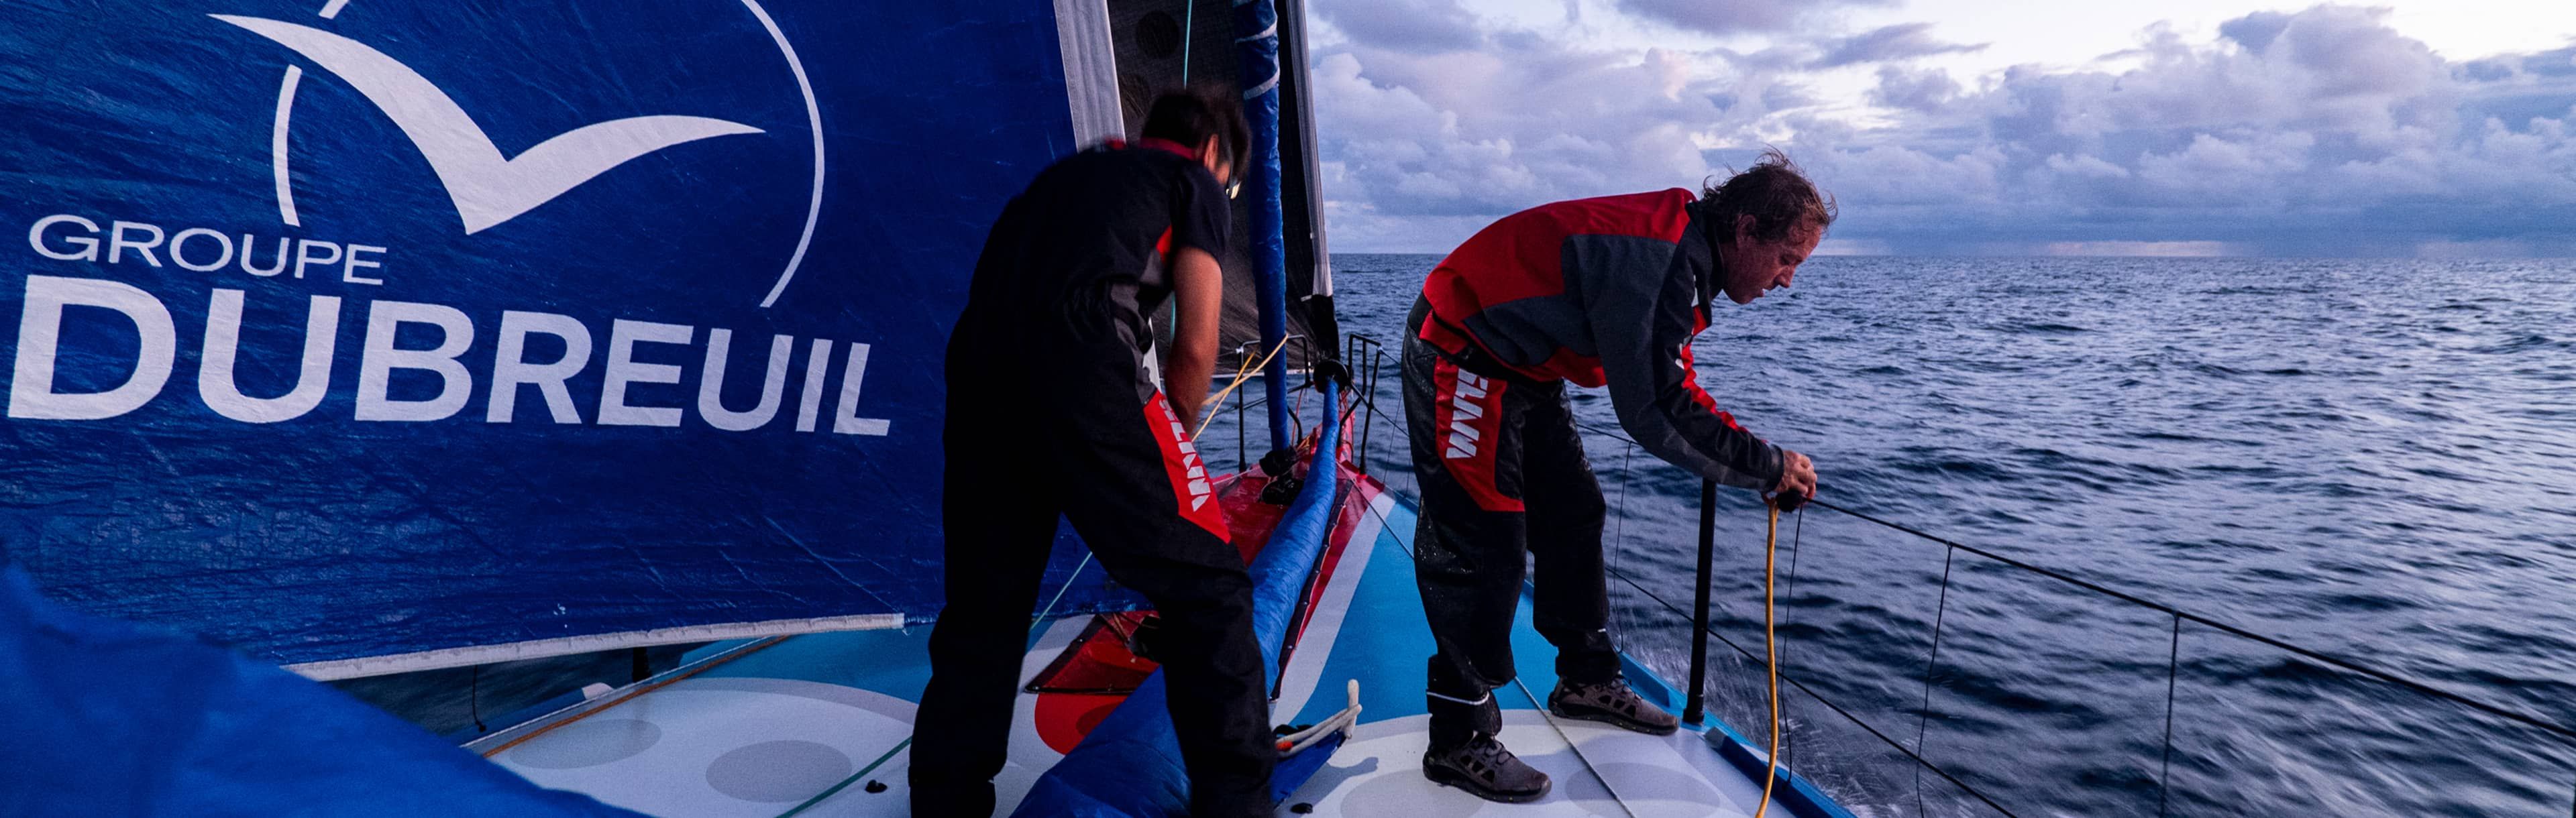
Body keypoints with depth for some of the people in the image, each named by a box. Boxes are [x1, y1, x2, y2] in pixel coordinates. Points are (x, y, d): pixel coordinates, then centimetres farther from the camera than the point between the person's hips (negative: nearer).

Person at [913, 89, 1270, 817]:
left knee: (981, 604, 17)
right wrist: (1169, 443, 22)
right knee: (1206, 589, 3)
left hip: (975, 362, 7)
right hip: (1080, 366, -6)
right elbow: (1195, 345, 7)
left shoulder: (1072, 170, 35)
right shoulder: (1197, 183, 18)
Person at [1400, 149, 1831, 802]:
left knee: (1571, 516, 14)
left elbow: (1672, 383, 12)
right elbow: (1655, 413, -28)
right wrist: (1767, 467, -16)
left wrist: (1757, 458, 1)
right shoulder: (1661, 262, -28)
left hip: (1524, 369, 11)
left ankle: (1587, 680, 30)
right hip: (1462, 362, -10)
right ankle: (1459, 743, 0)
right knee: (1483, 546, -9)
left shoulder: (1684, 252, 5)